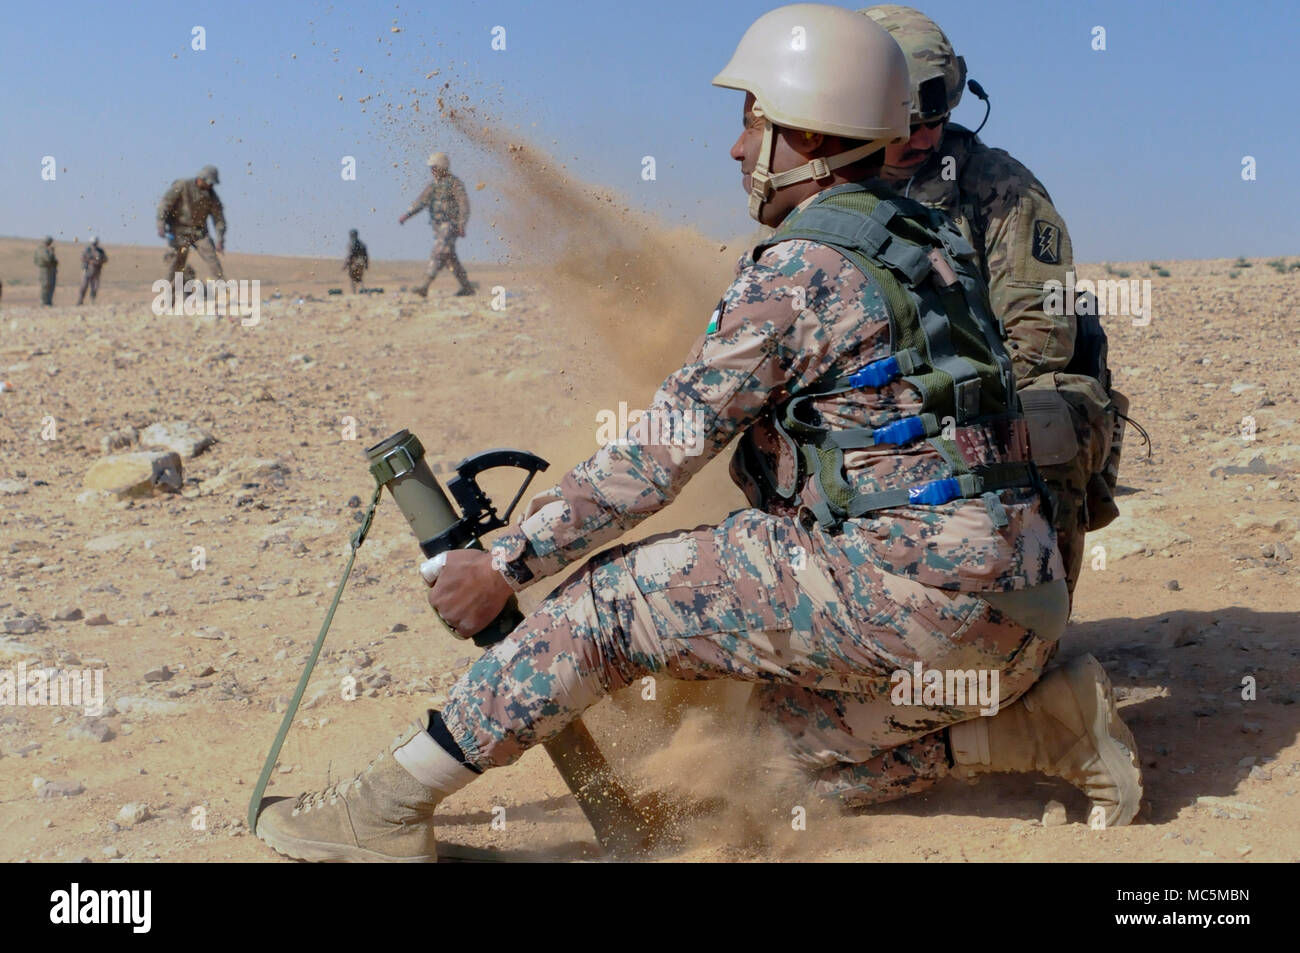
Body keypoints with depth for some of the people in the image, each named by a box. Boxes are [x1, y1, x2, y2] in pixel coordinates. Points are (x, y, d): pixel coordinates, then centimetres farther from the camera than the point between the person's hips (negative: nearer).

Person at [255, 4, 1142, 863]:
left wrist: (505, 564, -5)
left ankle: (387, 808, -3)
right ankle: (1052, 718, 13)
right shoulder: (936, 240, 16)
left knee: (611, 599, -6)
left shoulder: (794, 271, -12)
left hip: (908, 586, -9)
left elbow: (660, 455, -12)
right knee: (810, 743, 25)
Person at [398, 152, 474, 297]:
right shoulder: (433, 186, 15)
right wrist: (406, 215, -4)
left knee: (437, 255, -16)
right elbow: (420, 202, 9)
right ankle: (467, 287, 17)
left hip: (450, 226, -8)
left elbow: (464, 205, -14)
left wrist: (461, 225, -23)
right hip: (438, 227, 8)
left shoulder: (455, 184, -8)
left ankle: (425, 287, -23)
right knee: (450, 258, 9)